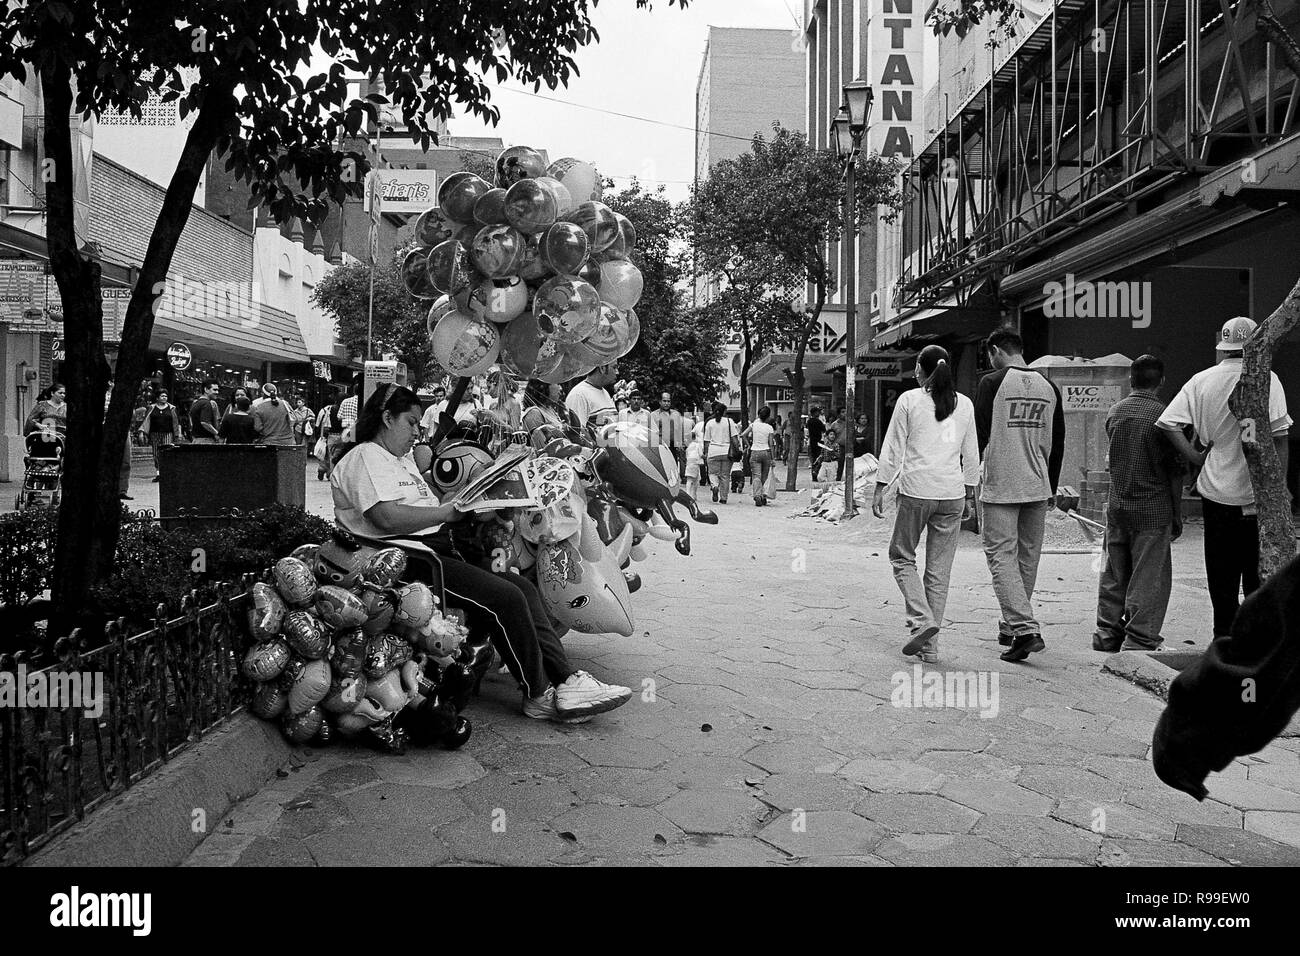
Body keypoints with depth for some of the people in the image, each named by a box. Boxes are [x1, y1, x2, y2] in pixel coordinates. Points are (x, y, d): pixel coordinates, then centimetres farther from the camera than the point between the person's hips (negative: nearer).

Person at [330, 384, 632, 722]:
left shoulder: (403, 460, 27)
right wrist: (448, 512, -12)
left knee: (524, 588, -5)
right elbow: (387, 518, -21)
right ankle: (539, 694, -8)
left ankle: (565, 680, -10)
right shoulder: (364, 457, -5)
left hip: (438, 549, 10)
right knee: (504, 598, -21)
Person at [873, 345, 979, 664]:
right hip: (952, 494, 4)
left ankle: (922, 620, -6)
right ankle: (930, 646, 12)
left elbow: (893, 449, -2)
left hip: (916, 492, -4)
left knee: (902, 556, 13)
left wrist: (879, 489, 4)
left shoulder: (909, 400, -2)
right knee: (940, 571, 8)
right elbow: (971, 455, 12)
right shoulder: (964, 404, 8)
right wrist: (969, 495, 20)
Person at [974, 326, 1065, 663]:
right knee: (1027, 558, 14)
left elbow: (979, 435, -10)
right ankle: (1011, 627, 25)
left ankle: (1025, 630, -15)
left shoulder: (992, 383, -7)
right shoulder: (1049, 387, 10)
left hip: (1000, 487, -5)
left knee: (1001, 556, -3)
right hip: (1038, 488, 6)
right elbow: (1057, 442, 14)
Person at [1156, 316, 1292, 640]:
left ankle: (1225, 635, 17)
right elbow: (1279, 435, -11)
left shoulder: (1201, 380, 1)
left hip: (1216, 492, 3)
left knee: (1221, 575, 11)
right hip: (1258, 492, -2)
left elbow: (1168, 423, -7)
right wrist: (1280, 485, -6)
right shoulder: (1266, 378, -7)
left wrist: (1195, 457, 1)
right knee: (1259, 572, 7)